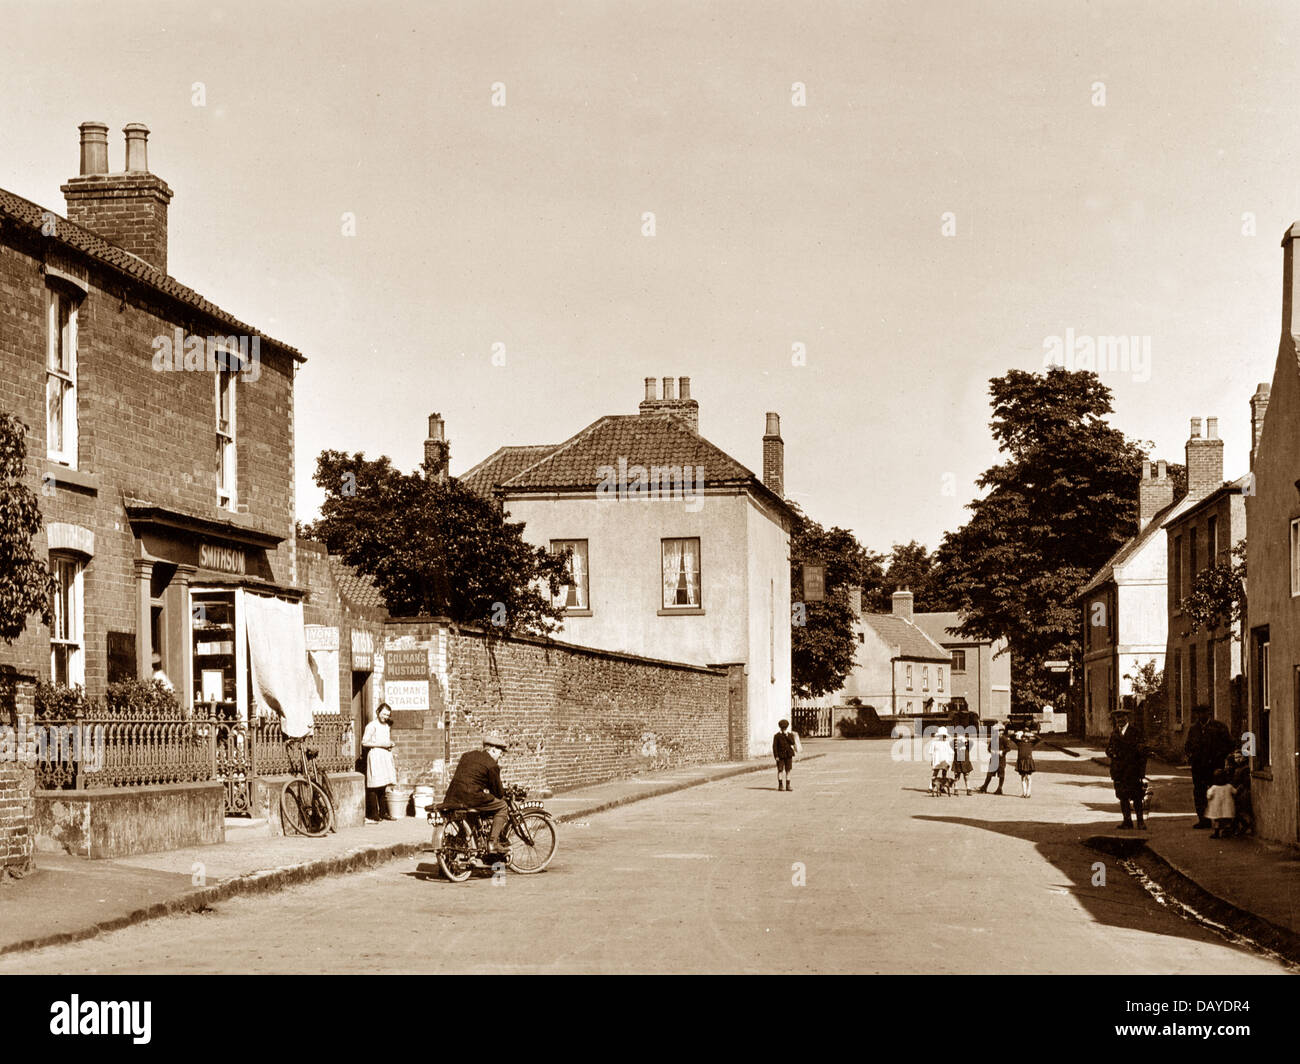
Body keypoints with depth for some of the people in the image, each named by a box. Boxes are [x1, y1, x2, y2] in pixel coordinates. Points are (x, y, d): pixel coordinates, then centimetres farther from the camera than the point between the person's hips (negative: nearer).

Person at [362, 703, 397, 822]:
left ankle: (383, 813, 15)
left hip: (386, 756, 8)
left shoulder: (387, 726, 20)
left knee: (383, 786, 9)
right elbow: (364, 742, -12)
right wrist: (380, 744, -14)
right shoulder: (372, 726, -5)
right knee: (373, 787, -9)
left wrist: (390, 744, 11)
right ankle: (373, 815, -9)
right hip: (375, 756, -8)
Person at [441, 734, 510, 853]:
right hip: (471, 797, -8)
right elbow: (498, 793, 2)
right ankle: (493, 842, -2)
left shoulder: (467, 755, 20)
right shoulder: (492, 765, -2)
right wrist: (505, 792, 26)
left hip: (452, 798, 8)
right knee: (501, 805, 7)